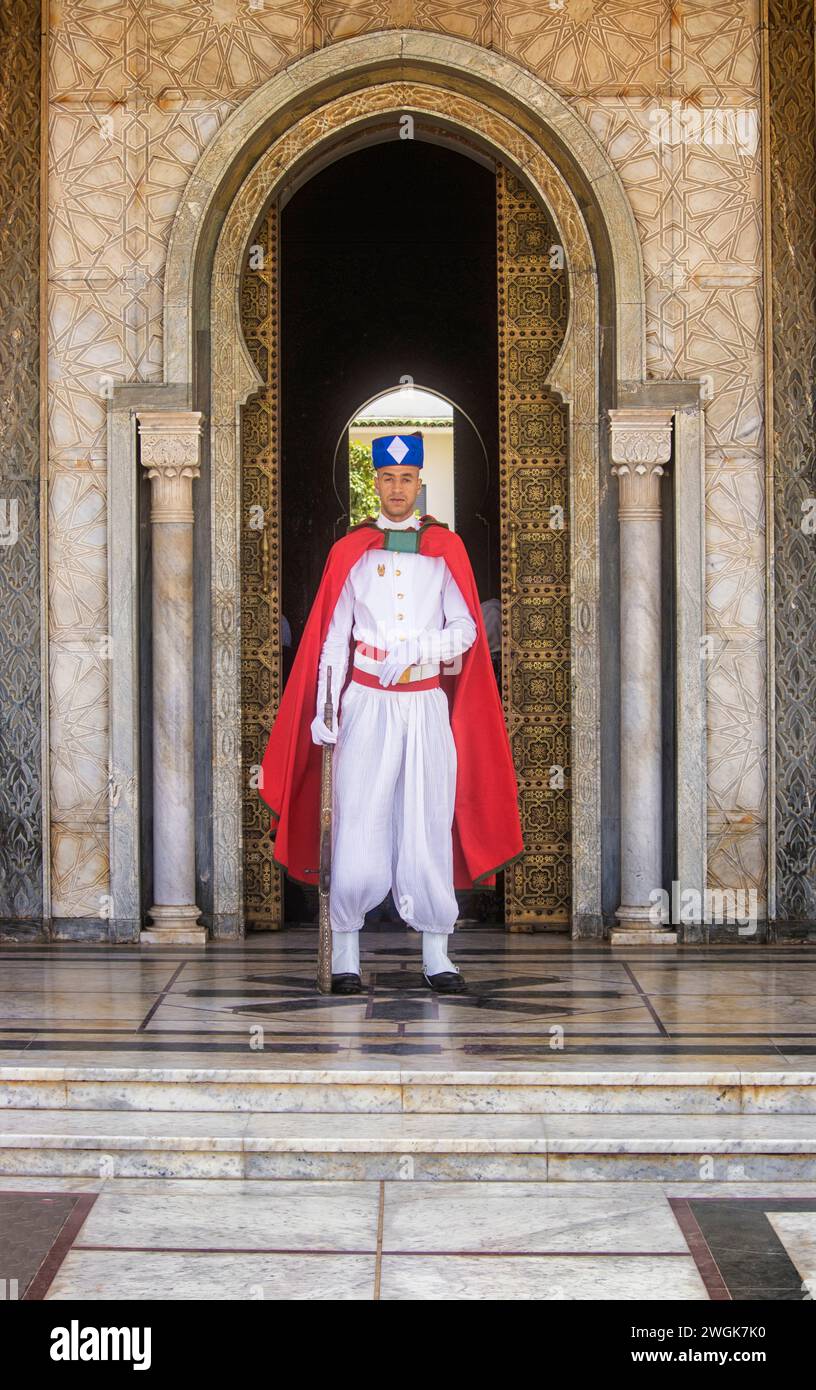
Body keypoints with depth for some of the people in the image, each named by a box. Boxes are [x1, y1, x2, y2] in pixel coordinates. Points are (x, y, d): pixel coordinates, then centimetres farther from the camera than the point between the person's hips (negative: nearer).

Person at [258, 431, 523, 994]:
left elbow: (466, 628, 1)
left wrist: (415, 650, -15)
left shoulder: (446, 547, 8)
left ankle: (437, 956, 6)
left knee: (429, 825, -1)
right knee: (357, 827, -6)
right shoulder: (351, 550, 8)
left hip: (426, 705, 1)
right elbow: (332, 637, 7)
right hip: (366, 705, 0)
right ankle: (346, 956, 1)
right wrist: (325, 711, 0)